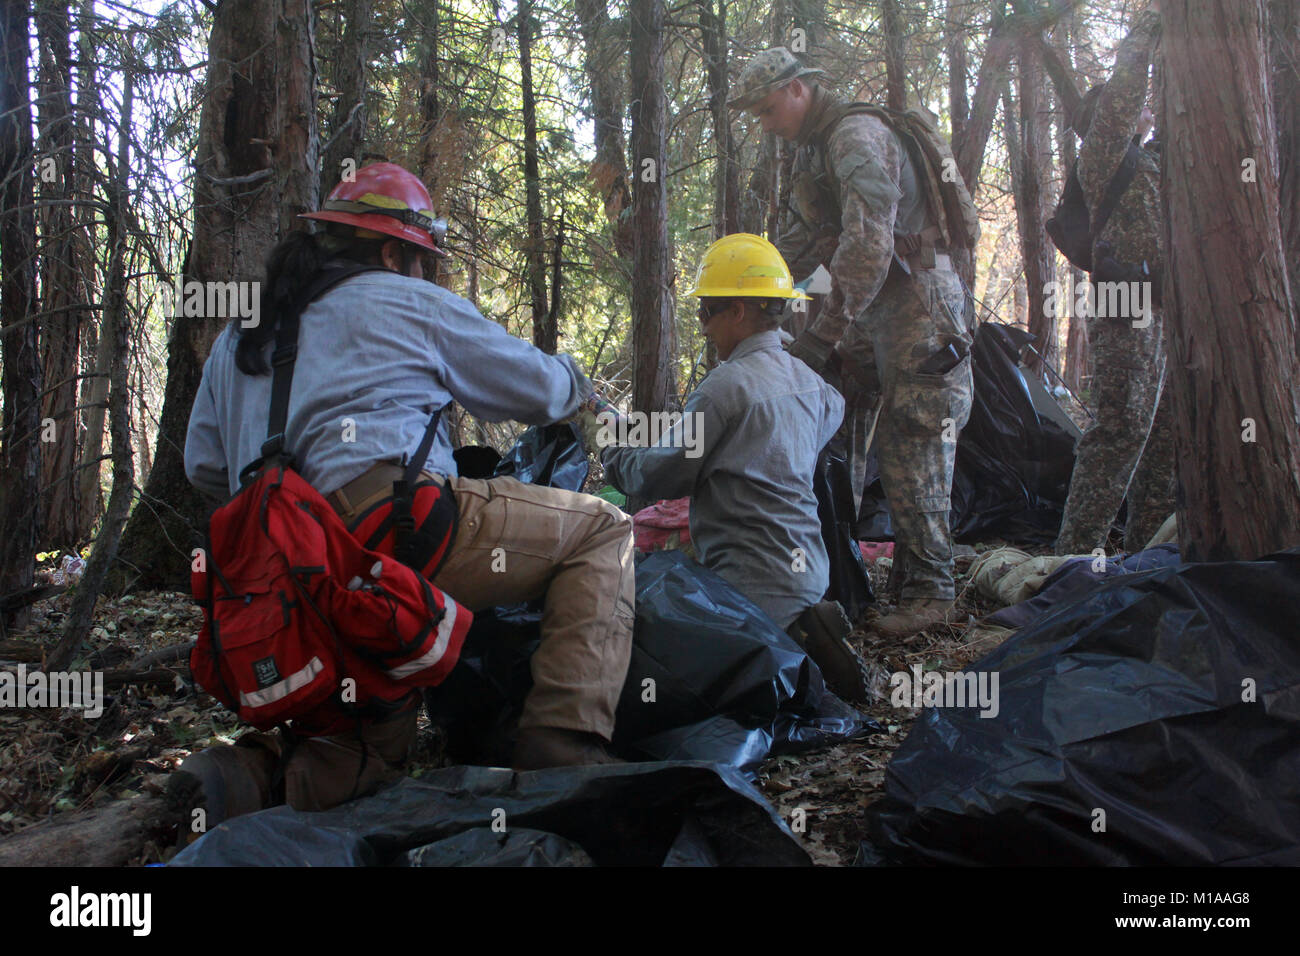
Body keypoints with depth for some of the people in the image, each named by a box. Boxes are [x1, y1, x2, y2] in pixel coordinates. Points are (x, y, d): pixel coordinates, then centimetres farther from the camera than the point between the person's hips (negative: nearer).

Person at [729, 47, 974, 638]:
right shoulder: (811, 152, 15)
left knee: (908, 452, -10)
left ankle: (928, 590, -2)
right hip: (868, 312, 10)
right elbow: (794, 246, 21)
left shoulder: (855, 136, -17)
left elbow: (868, 245, -29)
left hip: (916, 302, -10)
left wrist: (824, 334, -30)